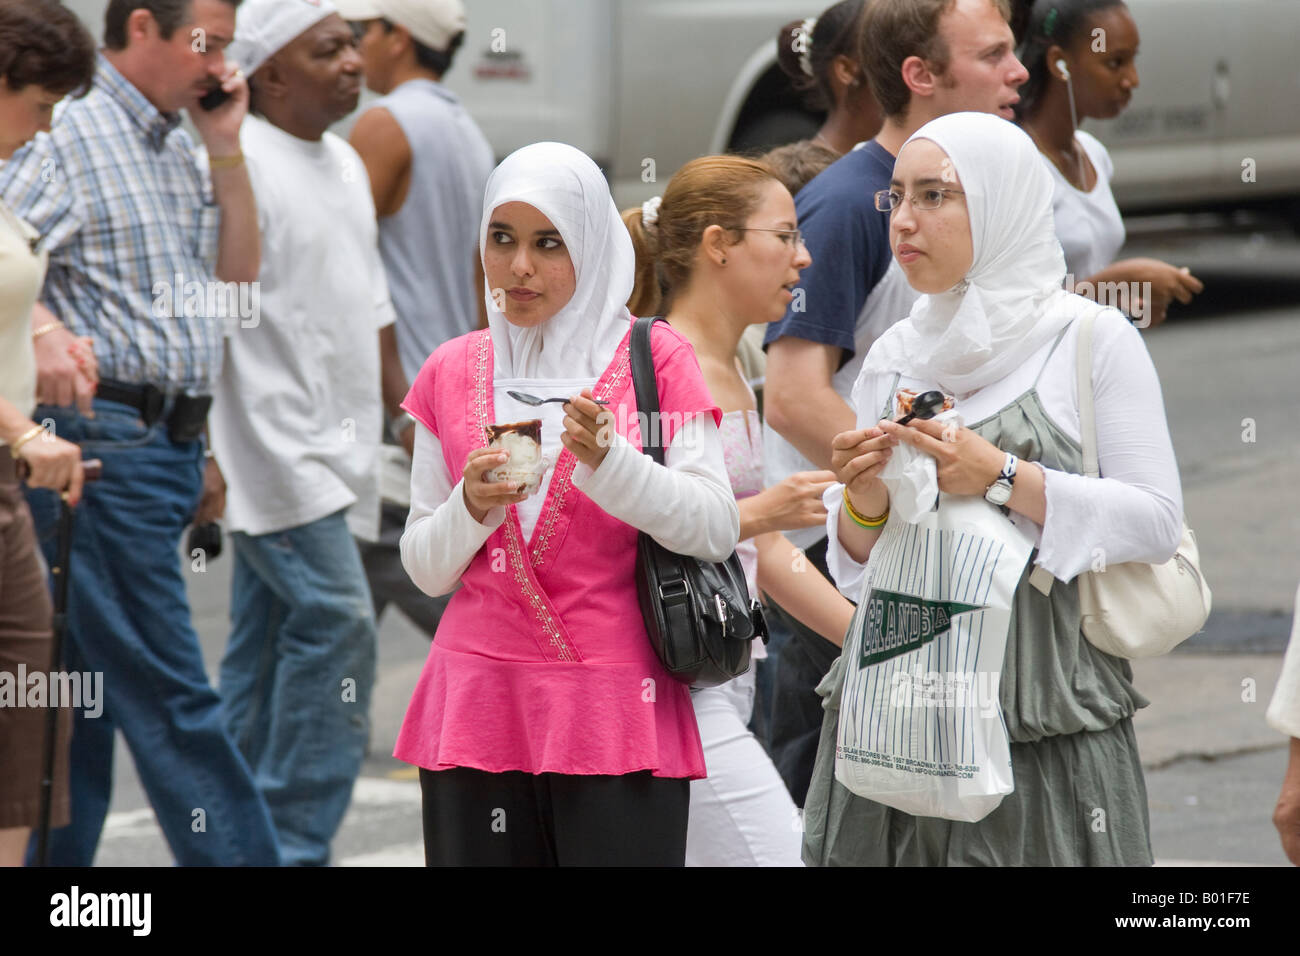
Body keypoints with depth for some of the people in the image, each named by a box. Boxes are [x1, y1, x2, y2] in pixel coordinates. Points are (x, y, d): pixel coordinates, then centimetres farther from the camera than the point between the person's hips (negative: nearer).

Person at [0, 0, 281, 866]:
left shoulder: (181, 152, 19)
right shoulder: (71, 136, -8)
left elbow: (239, 273, 18)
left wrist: (226, 146, 10)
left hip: (169, 445, 9)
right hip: (104, 433, -9)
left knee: (87, 695, 11)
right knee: (168, 699, -6)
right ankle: (241, 857, -6)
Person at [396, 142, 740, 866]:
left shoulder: (656, 359, 2)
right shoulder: (451, 373, 9)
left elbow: (718, 529, -7)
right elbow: (426, 568, 10)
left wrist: (607, 462, -20)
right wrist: (472, 505, -10)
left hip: (617, 714, -2)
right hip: (478, 713, 2)